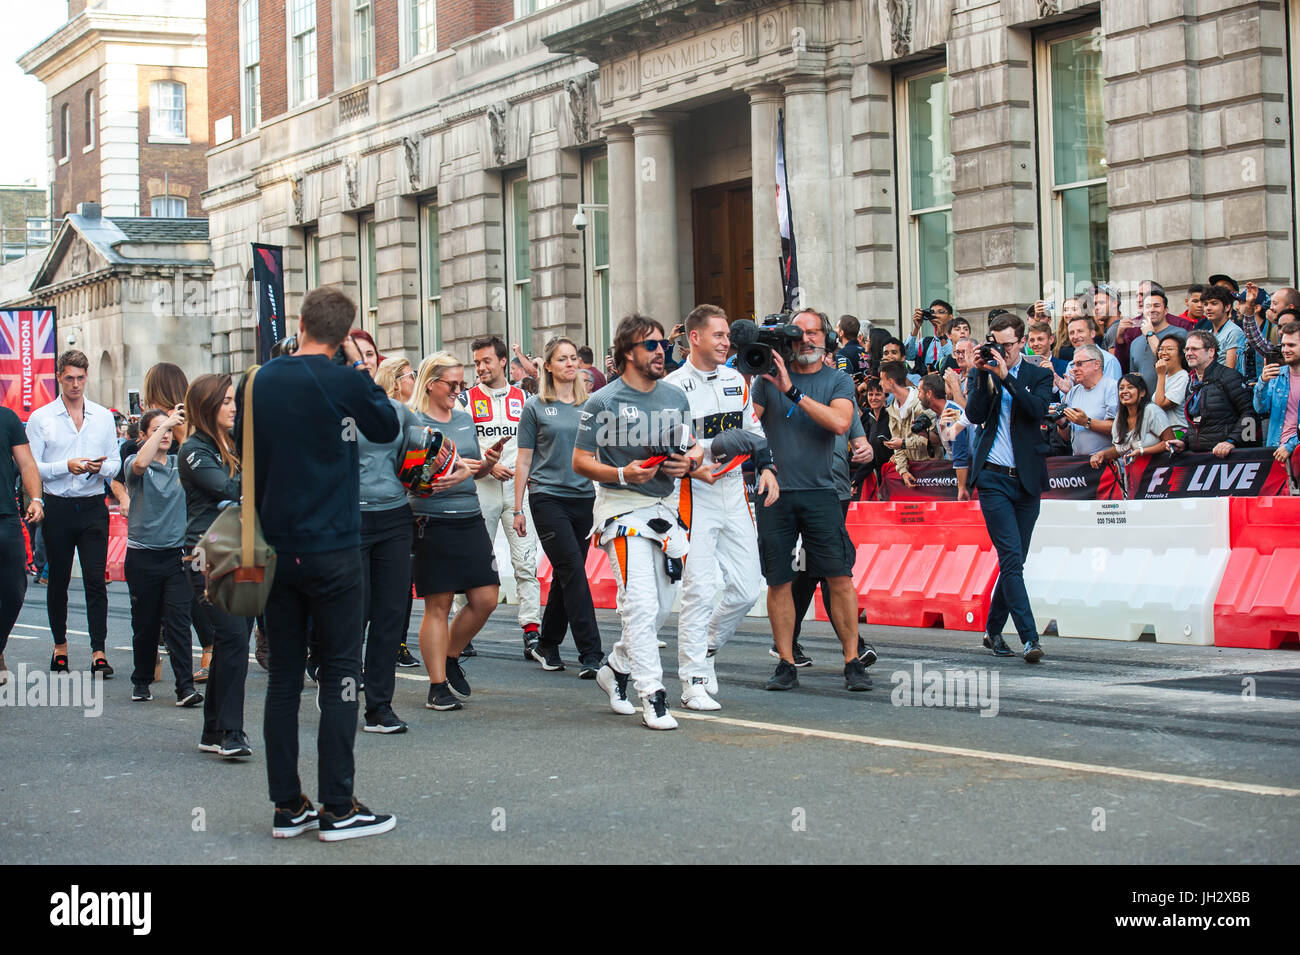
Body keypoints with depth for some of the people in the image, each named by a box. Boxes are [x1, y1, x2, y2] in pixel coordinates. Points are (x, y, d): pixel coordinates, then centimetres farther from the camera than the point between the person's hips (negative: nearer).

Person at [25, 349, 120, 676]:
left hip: (93, 506, 1)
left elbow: (115, 463, 11)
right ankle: (60, 646, 22)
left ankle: (99, 652, -6)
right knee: (58, 580, 8)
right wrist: (67, 466, -16)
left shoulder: (103, 416, 10)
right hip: (58, 508, -1)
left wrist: (100, 467, -11)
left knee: (95, 579, -5)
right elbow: (31, 467, -2)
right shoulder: (40, 418, 3)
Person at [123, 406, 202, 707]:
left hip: (176, 554, 1)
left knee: (178, 621, -7)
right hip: (143, 555, -1)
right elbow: (140, 463, -24)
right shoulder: (135, 464, -2)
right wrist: (165, 424, -22)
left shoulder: (180, 464, 10)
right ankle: (141, 681, 25)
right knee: (145, 623, 8)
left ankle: (185, 687, -9)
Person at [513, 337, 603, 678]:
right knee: (573, 572, -12)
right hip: (548, 498, -4)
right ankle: (590, 655, -13)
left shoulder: (590, 406, 10)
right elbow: (524, 461, 5)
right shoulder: (535, 407, 2)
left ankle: (547, 645, 25)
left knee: (566, 576, 9)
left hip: (584, 498, 4)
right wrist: (518, 508, 2)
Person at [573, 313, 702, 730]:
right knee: (641, 603, -13)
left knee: (662, 605, 11)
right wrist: (622, 474, -22)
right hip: (623, 508, -6)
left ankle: (617, 669, 31)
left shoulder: (675, 396, 9)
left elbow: (692, 445, 19)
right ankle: (652, 695, -9)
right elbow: (580, 461, -6)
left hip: (666, 505, 6)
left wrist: (689, 461, -5)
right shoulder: (604, 403, -8)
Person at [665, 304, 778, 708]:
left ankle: (705, 650, 27)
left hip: (734, 495, 6)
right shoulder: (673, 387, -9)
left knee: (746, 590, 5)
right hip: (693, 497, -6)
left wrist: (766, 468, 8)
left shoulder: (735, 380, 12)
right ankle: (693, 682, 0)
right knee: (699, 592, -8)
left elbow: (753, 429, 22)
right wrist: (692, 469, -22)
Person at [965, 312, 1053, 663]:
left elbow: (1038, 409, -12)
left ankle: (993, 630, 24)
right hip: (994, 479, -2)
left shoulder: (1039, 376, 7)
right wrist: (984, 374, -13)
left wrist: (1006, 376, -17)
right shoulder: (983, 373, 7)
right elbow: (974, 415, -6)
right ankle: (1029, 638, -17)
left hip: (1026, 479, 2)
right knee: (1012, 560, -12)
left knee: (1014, 561, 9)